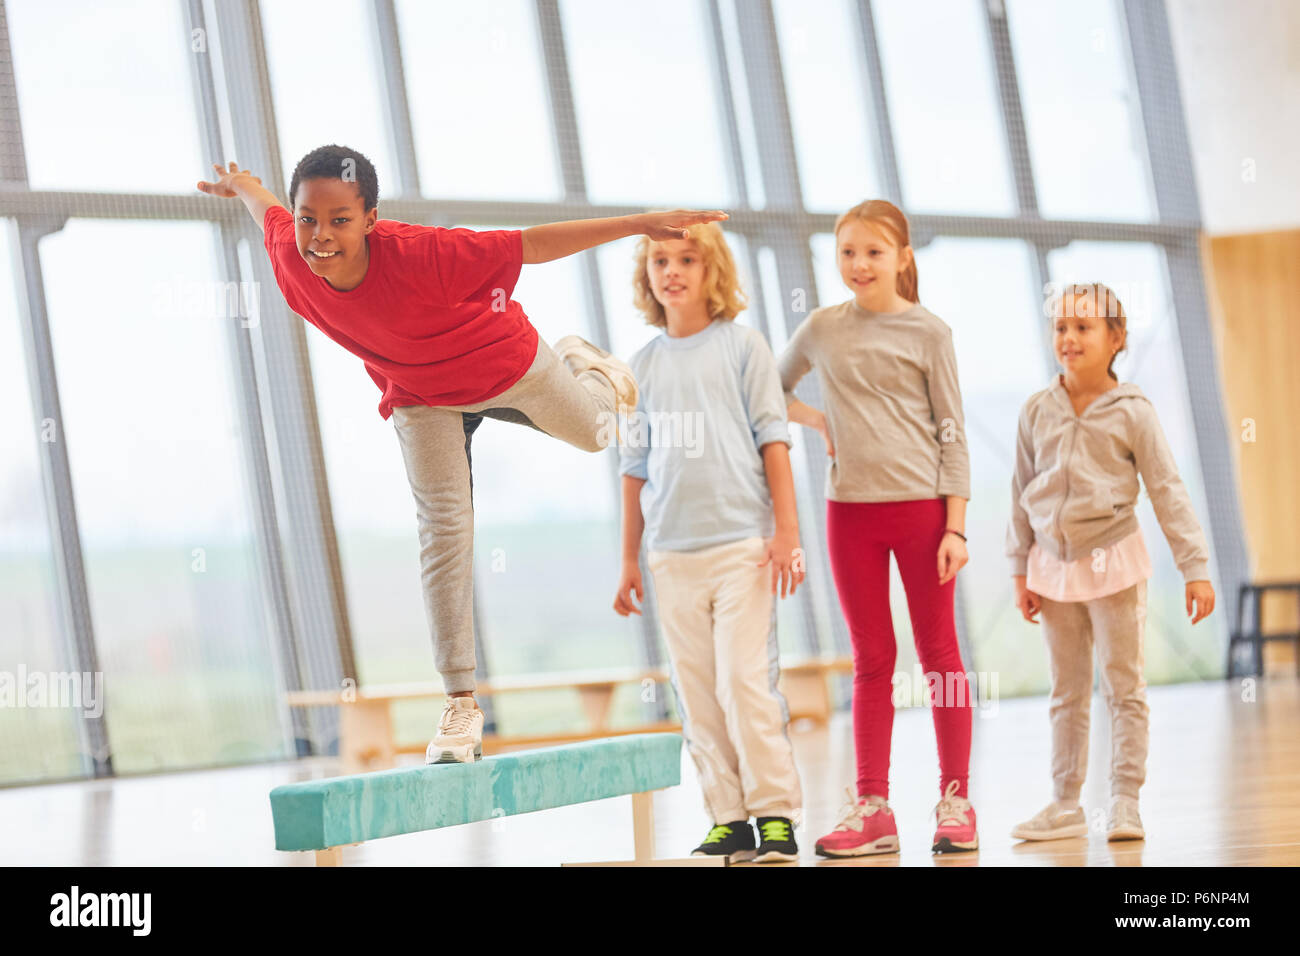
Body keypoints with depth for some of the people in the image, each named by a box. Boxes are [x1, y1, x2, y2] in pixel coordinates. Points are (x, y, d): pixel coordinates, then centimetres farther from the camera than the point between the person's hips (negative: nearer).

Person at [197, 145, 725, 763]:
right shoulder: (291, 258, -30)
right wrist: (238, 185, 17)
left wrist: (640, 224, -37)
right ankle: (461, 703, 0)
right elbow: (267, 207, -6)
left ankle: (583, 365, 60)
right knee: (443, 527, -5)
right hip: (420, 397, 2)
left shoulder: (418, 255, -43)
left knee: (588, 432, 23)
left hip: (505, 364, -2)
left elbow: (530, 244, -37)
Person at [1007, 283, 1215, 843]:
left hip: (1111, 559, -3)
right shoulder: (1037, 412, 3)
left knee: (1123, 685, 0)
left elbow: (1167, 491, -6)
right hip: (1054, 564, 3)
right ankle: (1065, 804, 15)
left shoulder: (1131, 412, -6)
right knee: (1066, 691, 10)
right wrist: (1021, 570, 7)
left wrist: (1195, 567, -9)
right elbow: (1023, 493, 8)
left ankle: (1125, 801, 5)